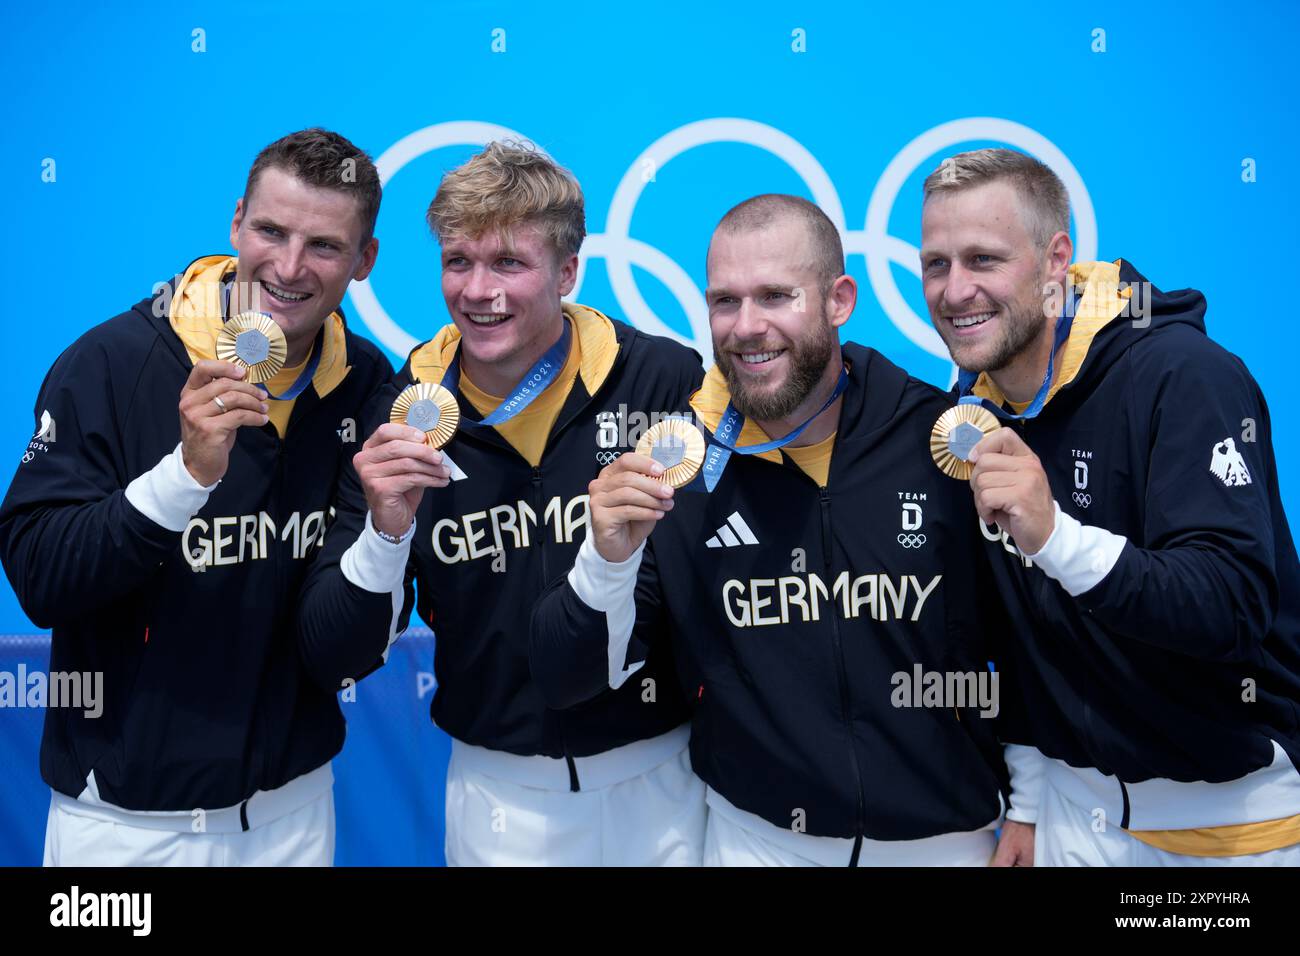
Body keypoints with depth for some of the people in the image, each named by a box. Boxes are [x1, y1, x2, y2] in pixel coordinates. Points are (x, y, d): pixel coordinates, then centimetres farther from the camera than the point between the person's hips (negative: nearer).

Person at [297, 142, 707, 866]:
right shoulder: (406, 414, -7)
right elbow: (338, 657, -7)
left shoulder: (668, 382, -16)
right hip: (499, 794, 2)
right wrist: (386, 532, -23)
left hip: (659, 779, -1)